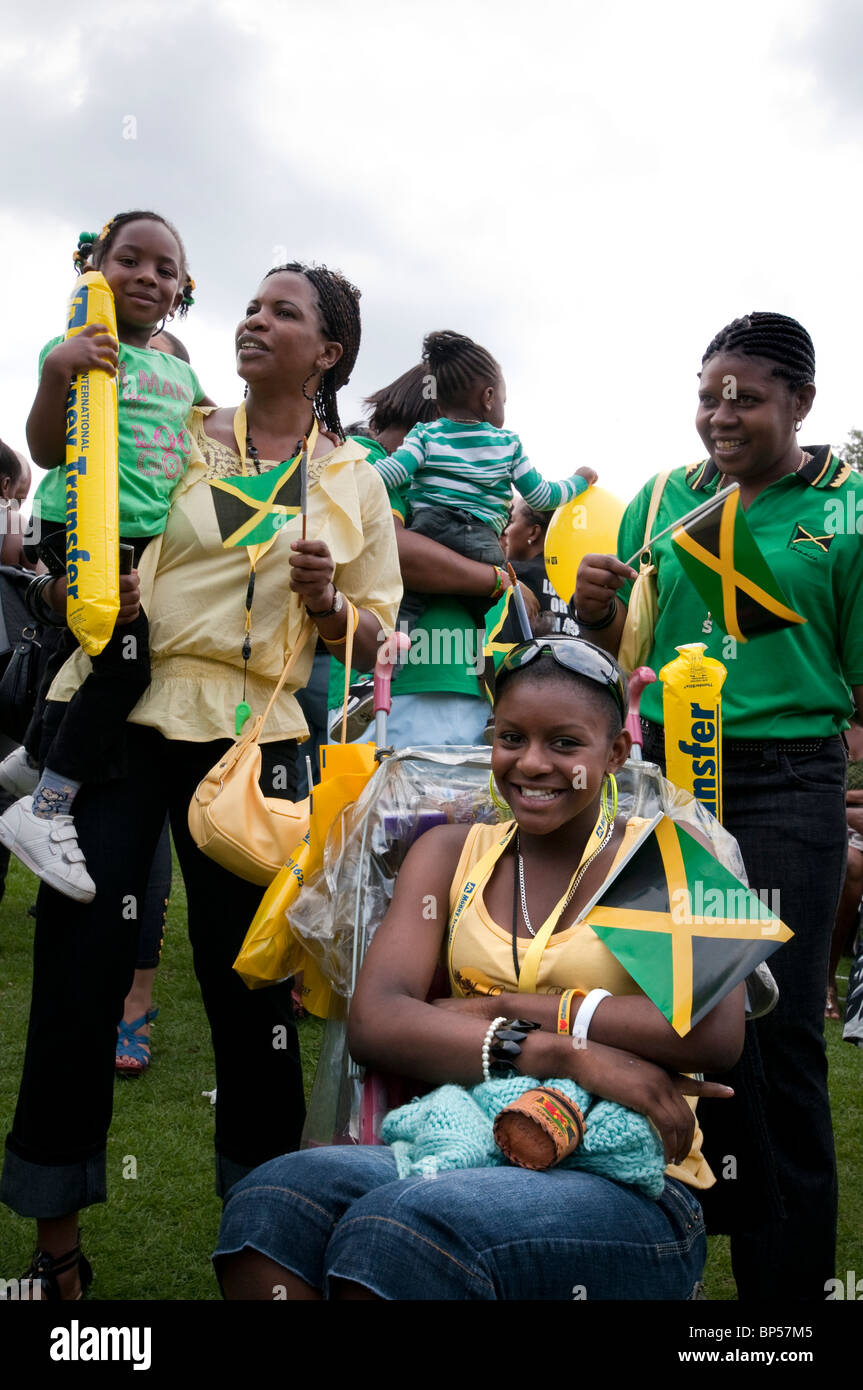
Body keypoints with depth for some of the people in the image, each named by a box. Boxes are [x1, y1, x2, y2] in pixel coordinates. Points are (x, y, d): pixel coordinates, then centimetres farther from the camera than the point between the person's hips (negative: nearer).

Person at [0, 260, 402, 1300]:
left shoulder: (354, 482, 10)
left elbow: (371, 637, 11)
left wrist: (324, 599, -10)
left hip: (252, 736, 0)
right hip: (121, 711, 0)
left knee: (252, 978, 3)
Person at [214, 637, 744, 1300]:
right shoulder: (450, 853, 11)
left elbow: (715, 1034, -16)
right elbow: (375, 1021, -5)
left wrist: (508, 1007, -10)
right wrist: (570, 1057, -18)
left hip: (632, 1187, -3)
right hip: (472, 1156, 4)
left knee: (391, 1232, -31)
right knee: (268, 1206, -25)